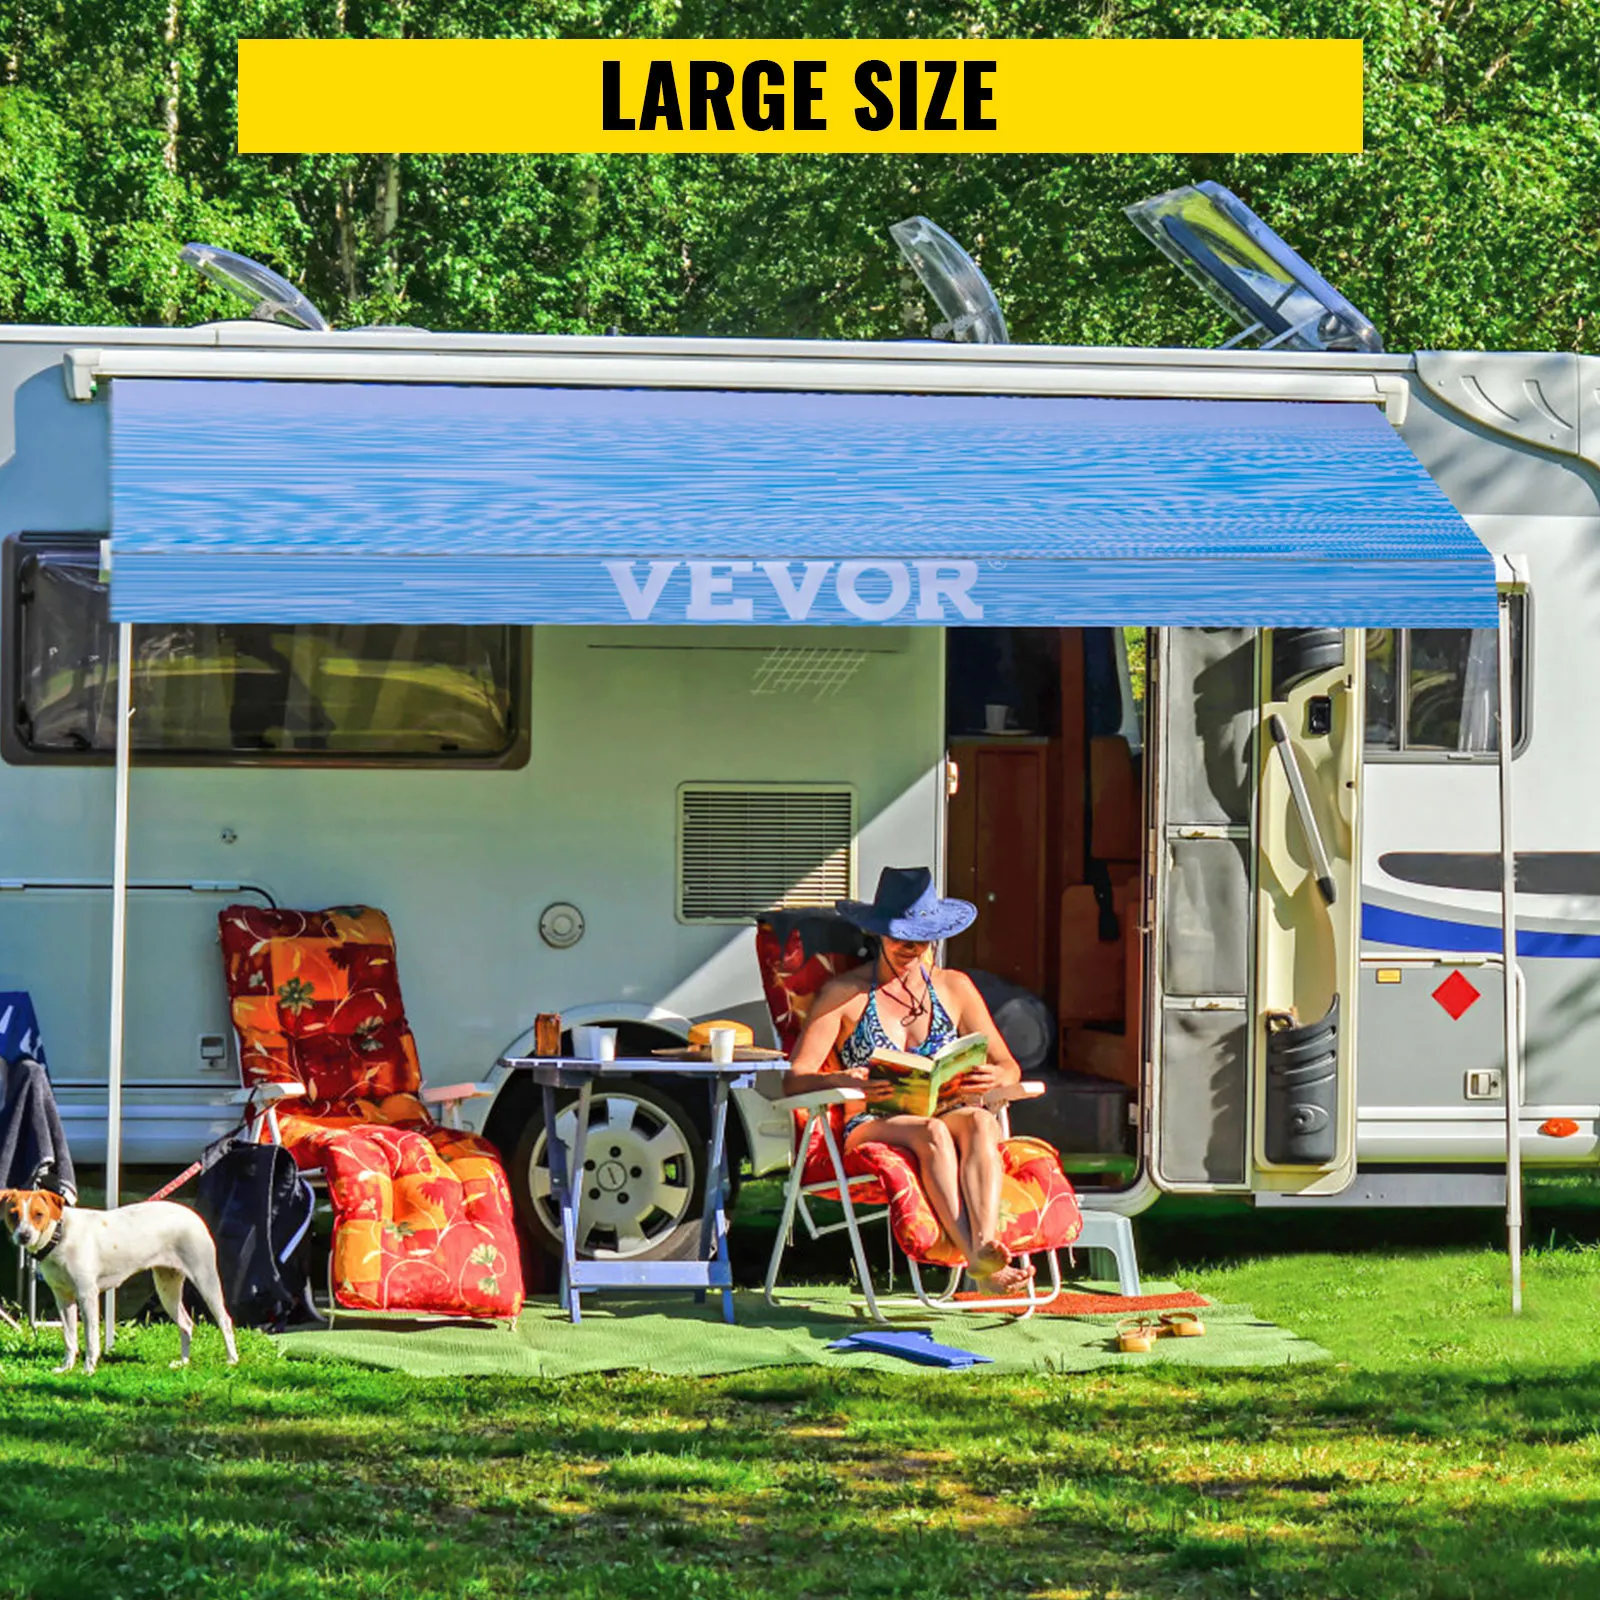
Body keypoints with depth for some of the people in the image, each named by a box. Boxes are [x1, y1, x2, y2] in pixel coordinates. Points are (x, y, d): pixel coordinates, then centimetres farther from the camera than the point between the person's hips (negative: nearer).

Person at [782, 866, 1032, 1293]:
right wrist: (844, 1082, -25)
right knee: (933, 1133, -37)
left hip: (945, 1117, 3)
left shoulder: (954, 988, 19)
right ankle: (979, 1265, -55)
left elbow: (1009, 1067, 15)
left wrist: (997, 1077, -12)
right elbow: (795, 1079, -2)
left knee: (979, 1120, -35)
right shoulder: (845, 994, 8)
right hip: (870, 1127, -3)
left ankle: (986, 1243, -57)